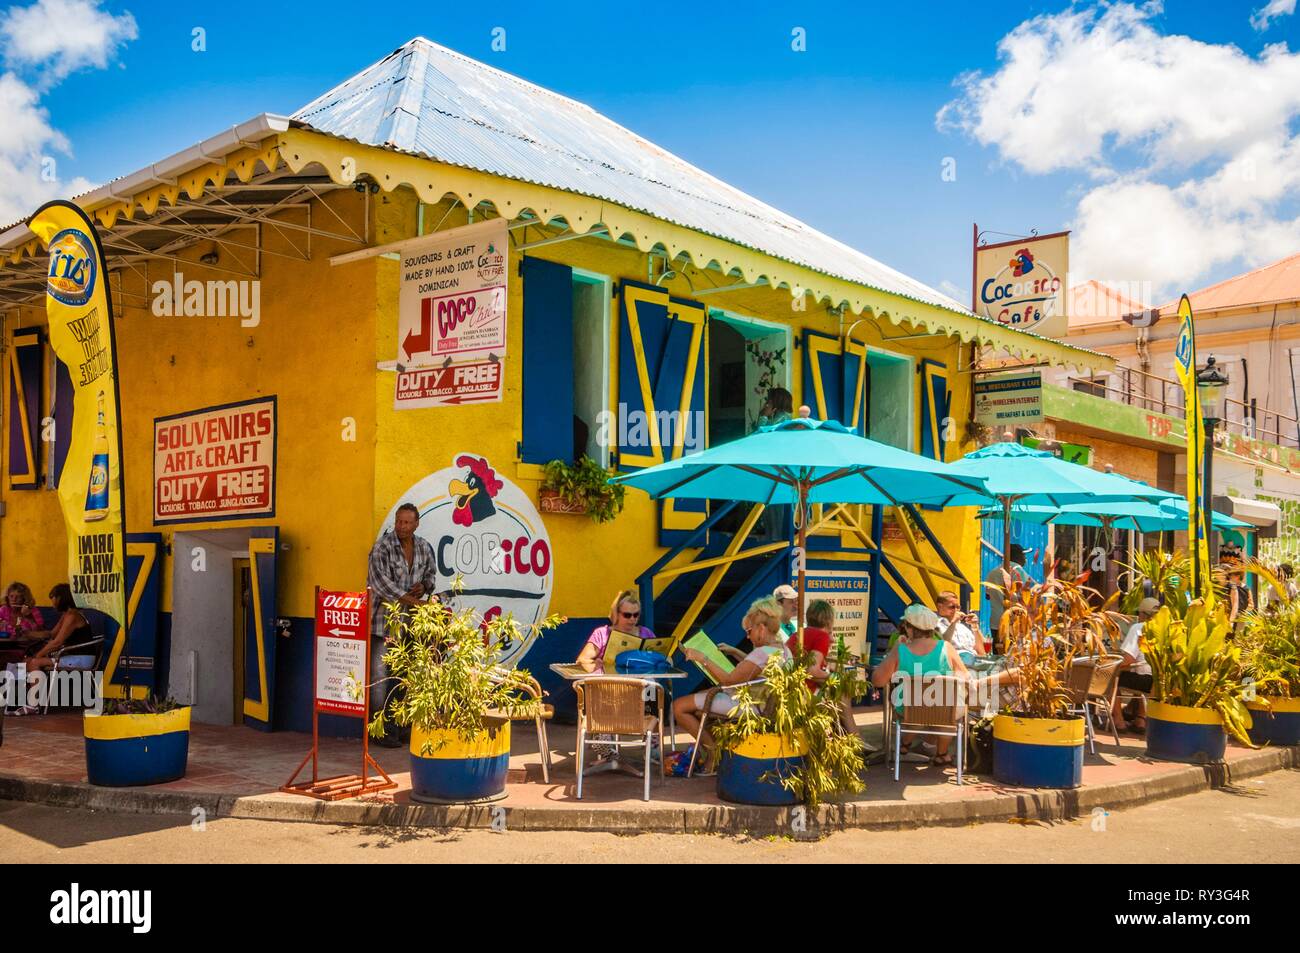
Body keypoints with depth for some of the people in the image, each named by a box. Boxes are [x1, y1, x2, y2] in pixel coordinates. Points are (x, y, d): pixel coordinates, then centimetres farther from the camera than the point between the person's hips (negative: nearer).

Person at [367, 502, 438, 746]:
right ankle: (382, 729, 0)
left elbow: (431, 573, 22)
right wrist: (413, 601, -26)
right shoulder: (383, 546, -12)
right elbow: (381, 582, -21)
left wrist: (424, 586, -2)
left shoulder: (424, 547, 7)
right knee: (379, 673, -6)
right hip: (384, 618, -6)